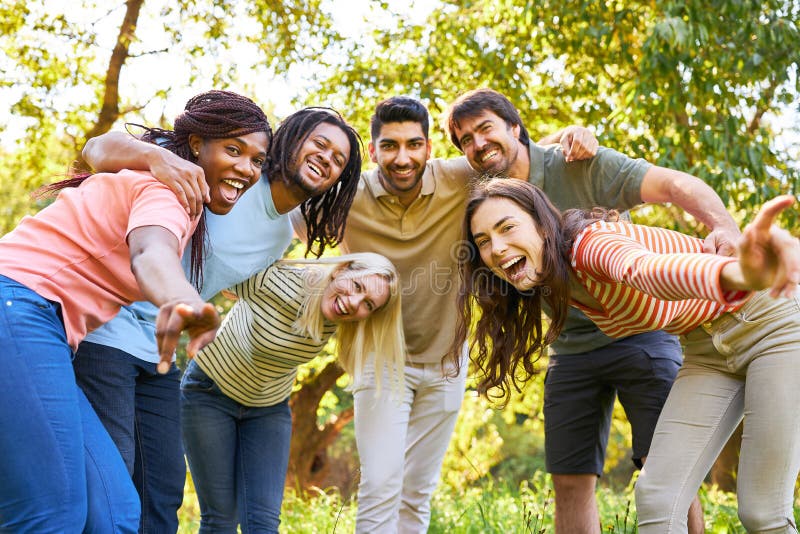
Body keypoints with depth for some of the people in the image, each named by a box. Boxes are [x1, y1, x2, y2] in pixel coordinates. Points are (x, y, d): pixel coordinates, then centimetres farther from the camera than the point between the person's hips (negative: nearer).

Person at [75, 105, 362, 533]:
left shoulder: (280, 237, 10)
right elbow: (98, 148, -20)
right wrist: (154, 154, -40)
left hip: (159, 353, 8)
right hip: (105, 332, -8)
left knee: (165, 489, 6)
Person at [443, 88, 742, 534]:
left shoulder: (577, 167, -13)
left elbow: (677, 185, -22)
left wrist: (726, 228, -43)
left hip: (638, 331, -5)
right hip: (571, 349, 5)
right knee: (571, 482, 6)